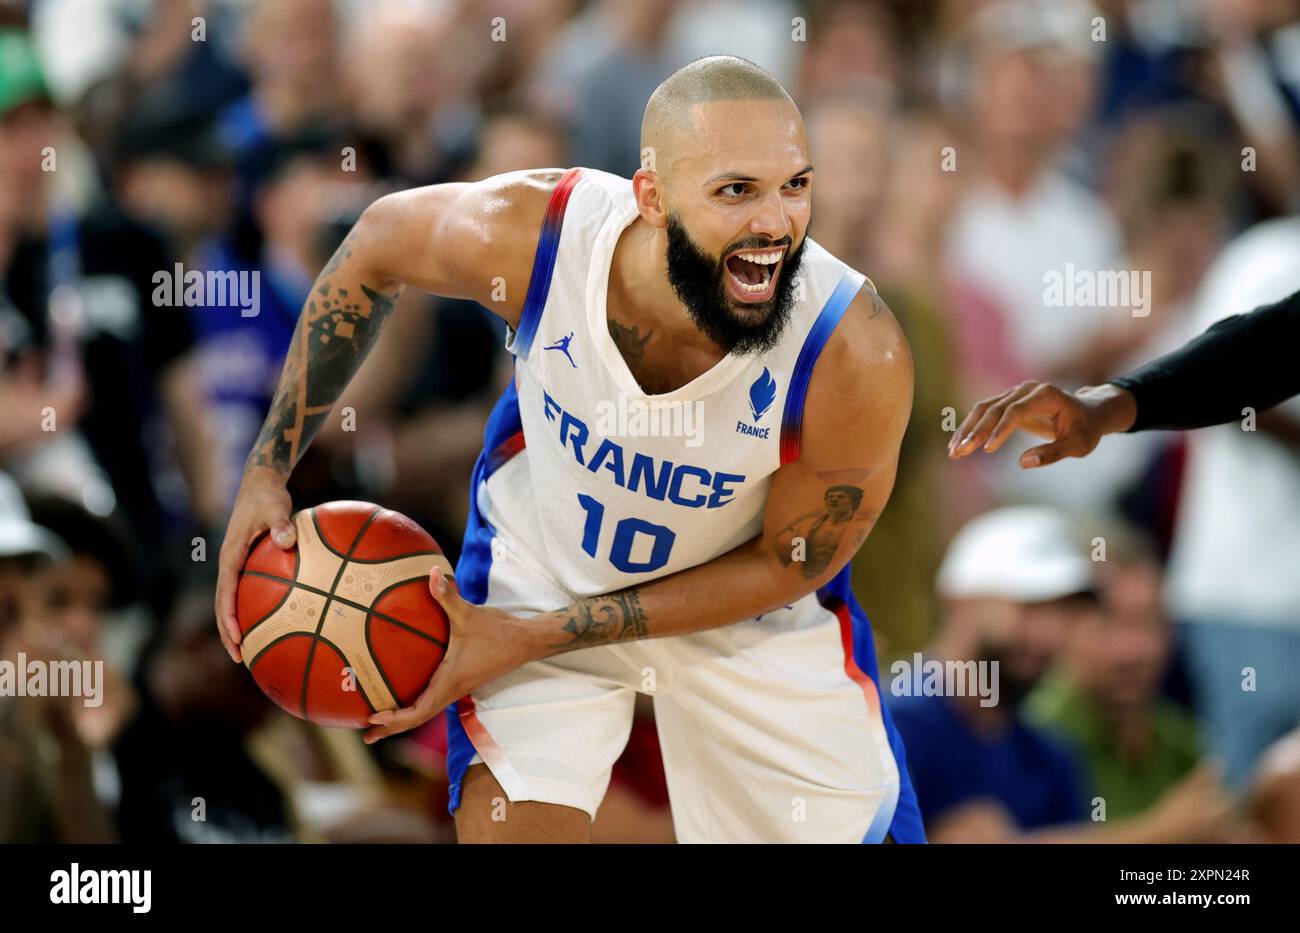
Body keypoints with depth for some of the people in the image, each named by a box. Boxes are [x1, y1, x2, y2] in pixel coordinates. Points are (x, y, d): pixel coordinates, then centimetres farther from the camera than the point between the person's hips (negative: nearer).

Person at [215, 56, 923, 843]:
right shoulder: (527, 236, -32)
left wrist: (537, 641, -21)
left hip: (746, 599, 0)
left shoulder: (858, 357, -35)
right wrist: (270, 465, -10)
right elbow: (379, 246, -8)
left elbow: (788, 565, -19)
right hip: (541, 564, 0)